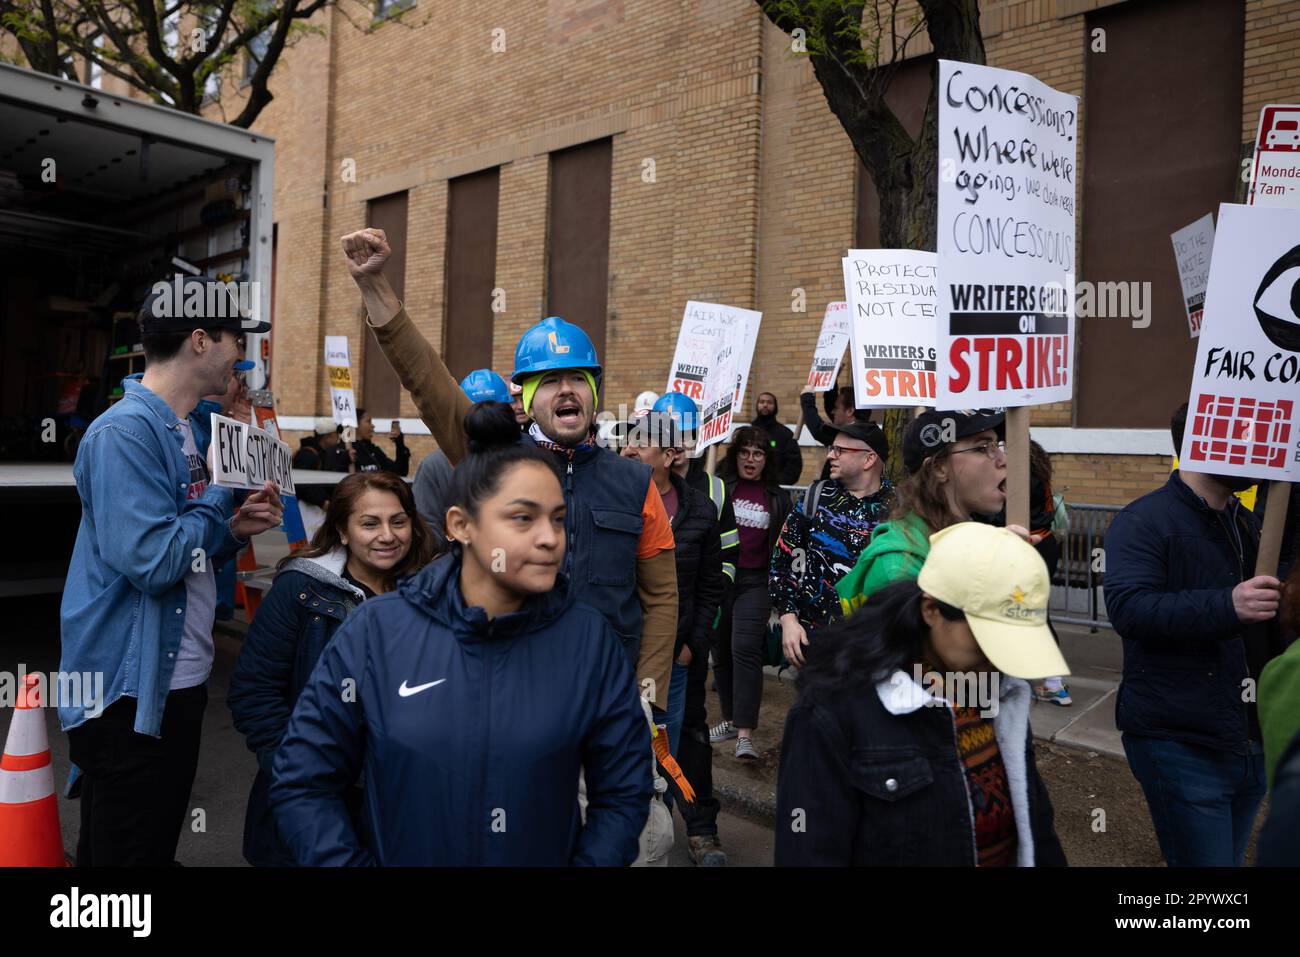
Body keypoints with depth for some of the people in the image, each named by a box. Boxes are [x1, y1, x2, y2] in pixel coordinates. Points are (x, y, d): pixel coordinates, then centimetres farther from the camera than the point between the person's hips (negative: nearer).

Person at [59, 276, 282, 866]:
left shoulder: (186, 429, 11)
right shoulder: (125, 432, -19)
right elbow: (152, 562, -27)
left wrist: (234, 530, -1)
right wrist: (220, 497, -13)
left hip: (180, 681, 9)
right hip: (129, 691, -9)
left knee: (161, 845, 22)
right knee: (124, 853, 6)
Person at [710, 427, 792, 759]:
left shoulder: (778, 498, 8)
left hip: (754, 582, -1)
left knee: (745, 650, -14)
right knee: (722, 652, 10)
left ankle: (745, 734, -13)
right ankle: (731, 718, 26)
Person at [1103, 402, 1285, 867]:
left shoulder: (1247, 522, 16)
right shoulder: (1143, 521, -12)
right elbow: (1127, 606, -28)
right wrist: (1227, 606, -37)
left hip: (1253, 742, 9)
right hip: (1181, 745, -8)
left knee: (1228, 857, 20)